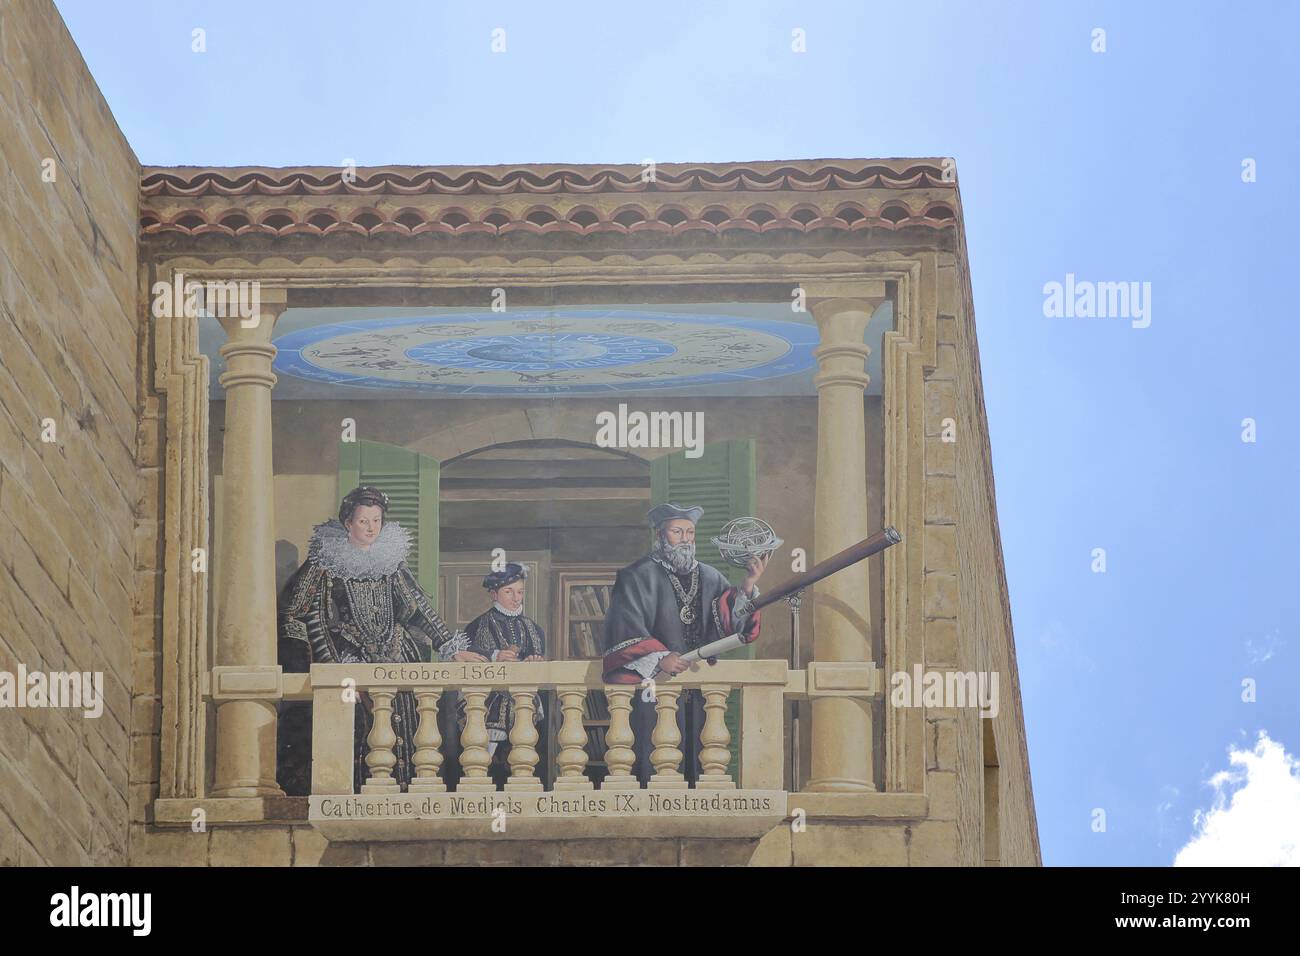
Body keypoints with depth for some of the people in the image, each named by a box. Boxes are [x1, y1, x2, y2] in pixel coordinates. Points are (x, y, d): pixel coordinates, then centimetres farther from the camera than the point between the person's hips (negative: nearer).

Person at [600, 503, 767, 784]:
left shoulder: (710, 578, 17)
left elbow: (731, 619, 4)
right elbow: (626, 629, -7)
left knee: (699, 764, 0)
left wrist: (748, 586, -12)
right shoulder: (637, 576, 4)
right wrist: (659, 658, -21)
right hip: (655, 684, -4)